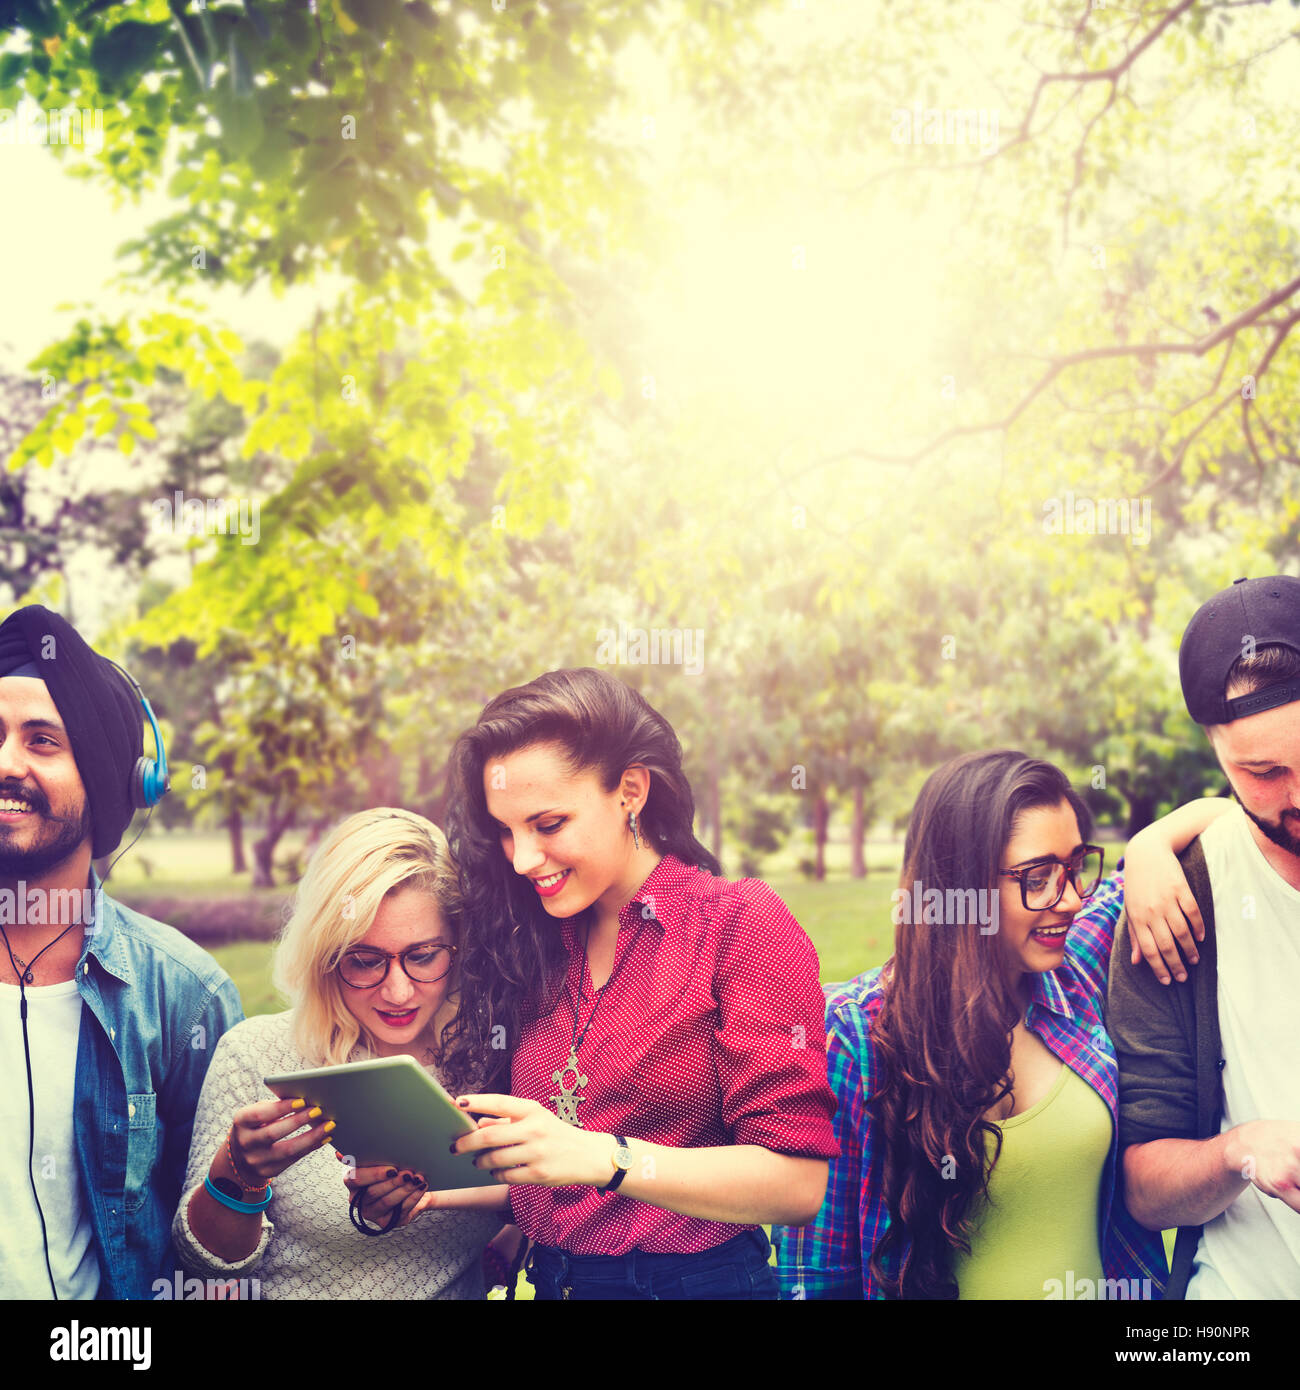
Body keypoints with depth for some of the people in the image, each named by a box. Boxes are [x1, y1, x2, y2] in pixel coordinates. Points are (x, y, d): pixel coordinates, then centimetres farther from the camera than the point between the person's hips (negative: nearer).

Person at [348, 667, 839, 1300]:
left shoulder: (741, 926, -7)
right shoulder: (536, 947, 8)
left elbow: (799, 1181, -16)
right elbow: (542, 1185, 13)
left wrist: (602, 1157, -24)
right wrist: (441, 1191, -4)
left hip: (699, 1278, -4)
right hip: (552, 1278, 4)